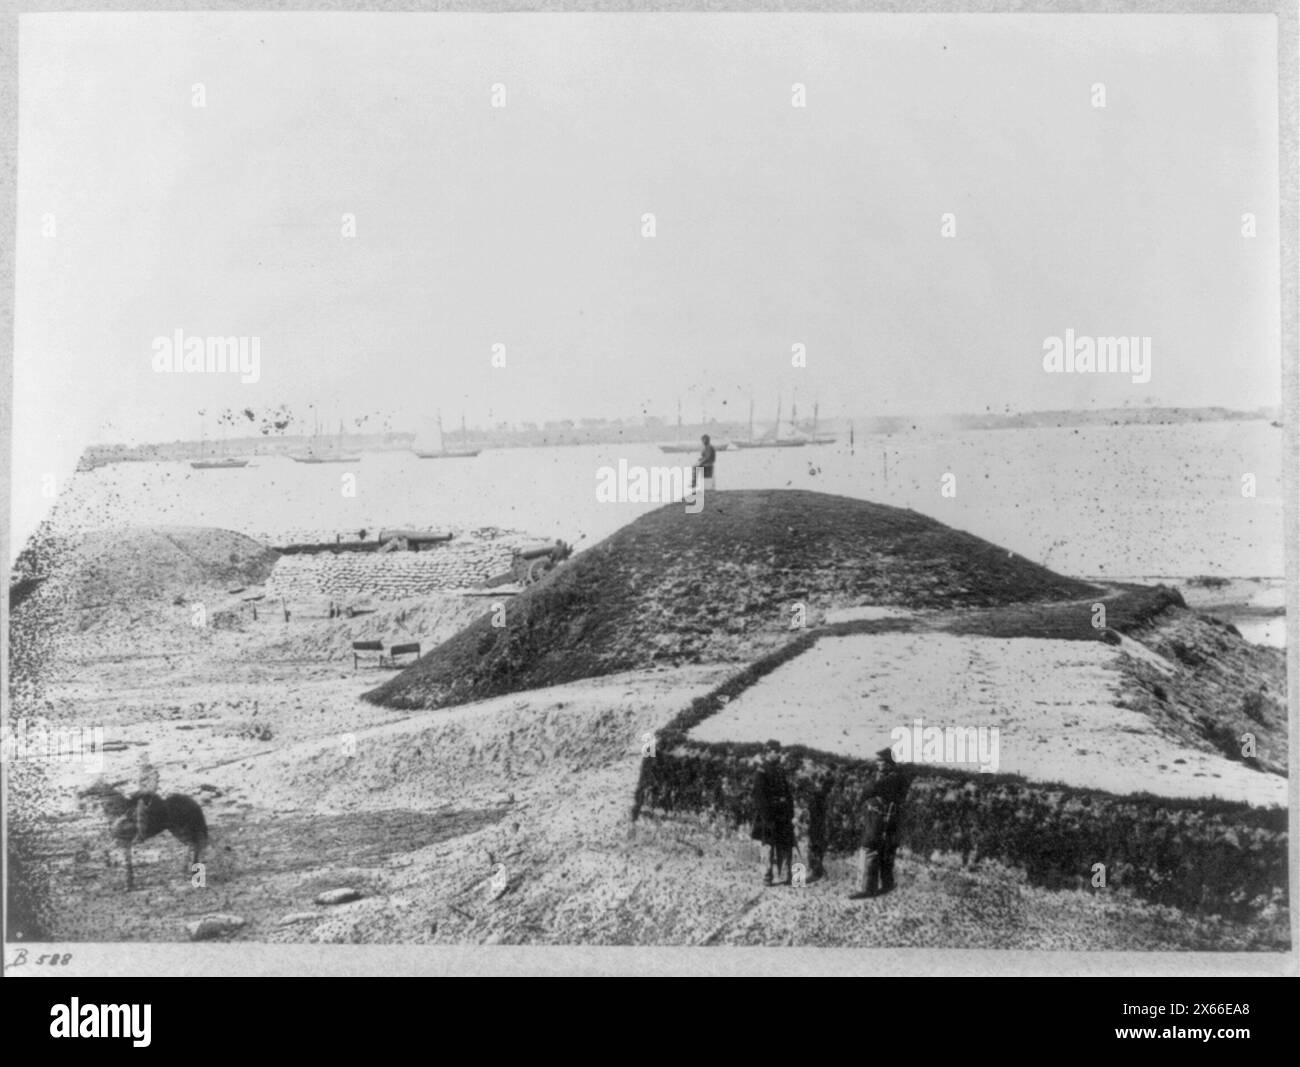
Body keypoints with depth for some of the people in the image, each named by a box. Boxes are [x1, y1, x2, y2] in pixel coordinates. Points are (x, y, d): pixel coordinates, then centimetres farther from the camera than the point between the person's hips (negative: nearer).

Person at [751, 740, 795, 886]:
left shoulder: (781, 770, 14)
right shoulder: (762, 772, -8)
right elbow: (760, 797, -14)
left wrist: (791, 815, 11)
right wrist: (766, 818, -19)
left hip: (783, 816, 7)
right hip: (769, 815, -7)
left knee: (787, 846, 5)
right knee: (771, 846, -3)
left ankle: (785, 877, 11)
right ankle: (767, 878, 4)